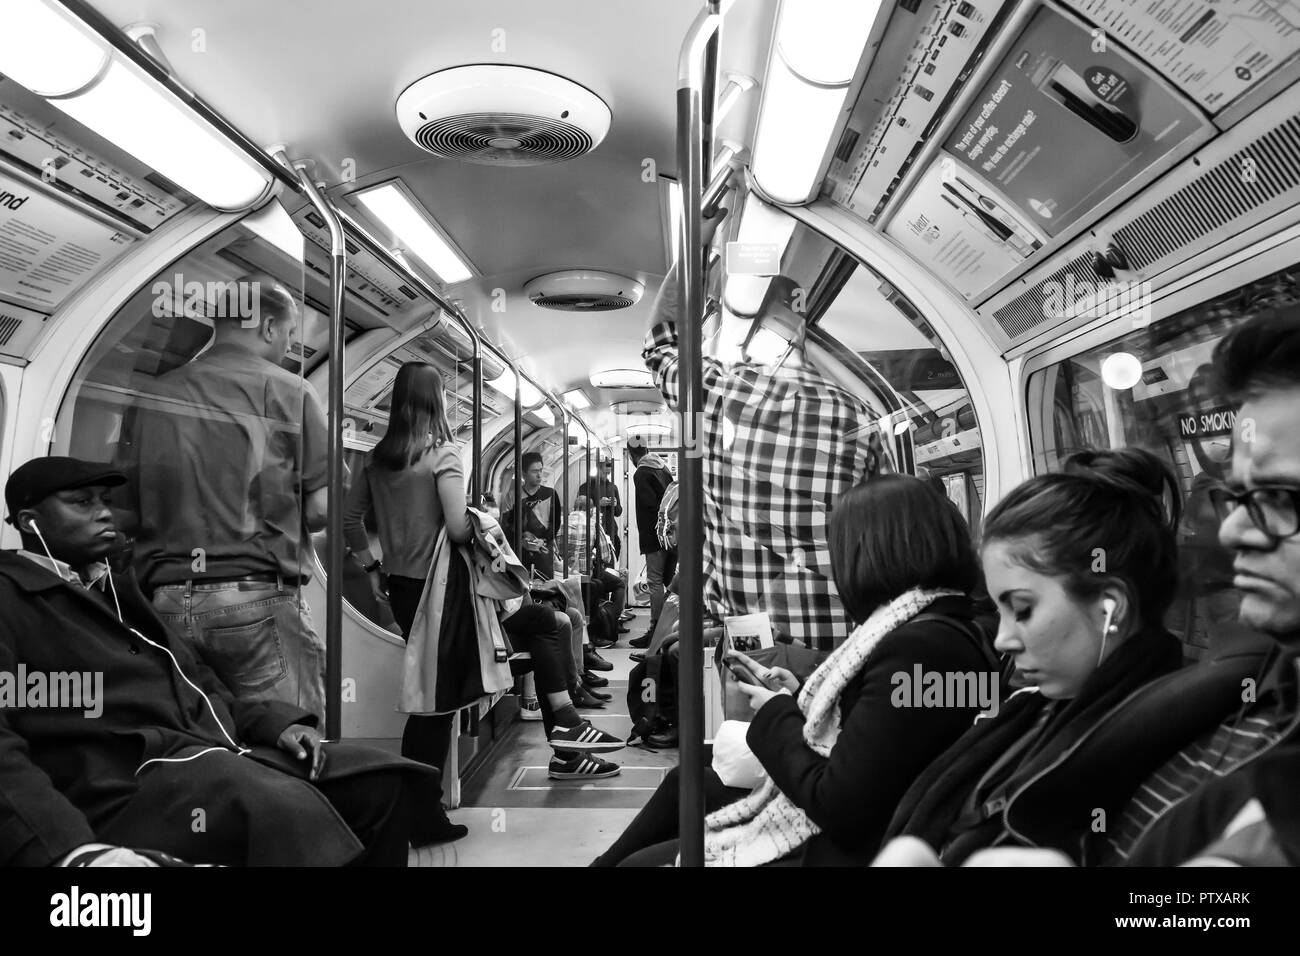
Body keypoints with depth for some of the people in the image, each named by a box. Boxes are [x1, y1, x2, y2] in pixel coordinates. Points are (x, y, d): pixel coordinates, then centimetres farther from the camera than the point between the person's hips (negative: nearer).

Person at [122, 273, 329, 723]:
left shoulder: (153, 396, 10)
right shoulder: (287, 390, -2)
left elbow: (128, 511, 12)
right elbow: (322, 509, -7)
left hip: (165, 602, 5)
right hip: (257, 600, -5)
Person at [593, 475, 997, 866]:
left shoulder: (919, 648, -27)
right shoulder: (930, 626, 4)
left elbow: (838, 807, -26)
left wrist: (776, 715, -11)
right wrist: (796, 698, 4)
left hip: (837, 846, -10)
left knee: (641, 860, 3)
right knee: (681, 784, 23)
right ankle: (601, 863, 40)